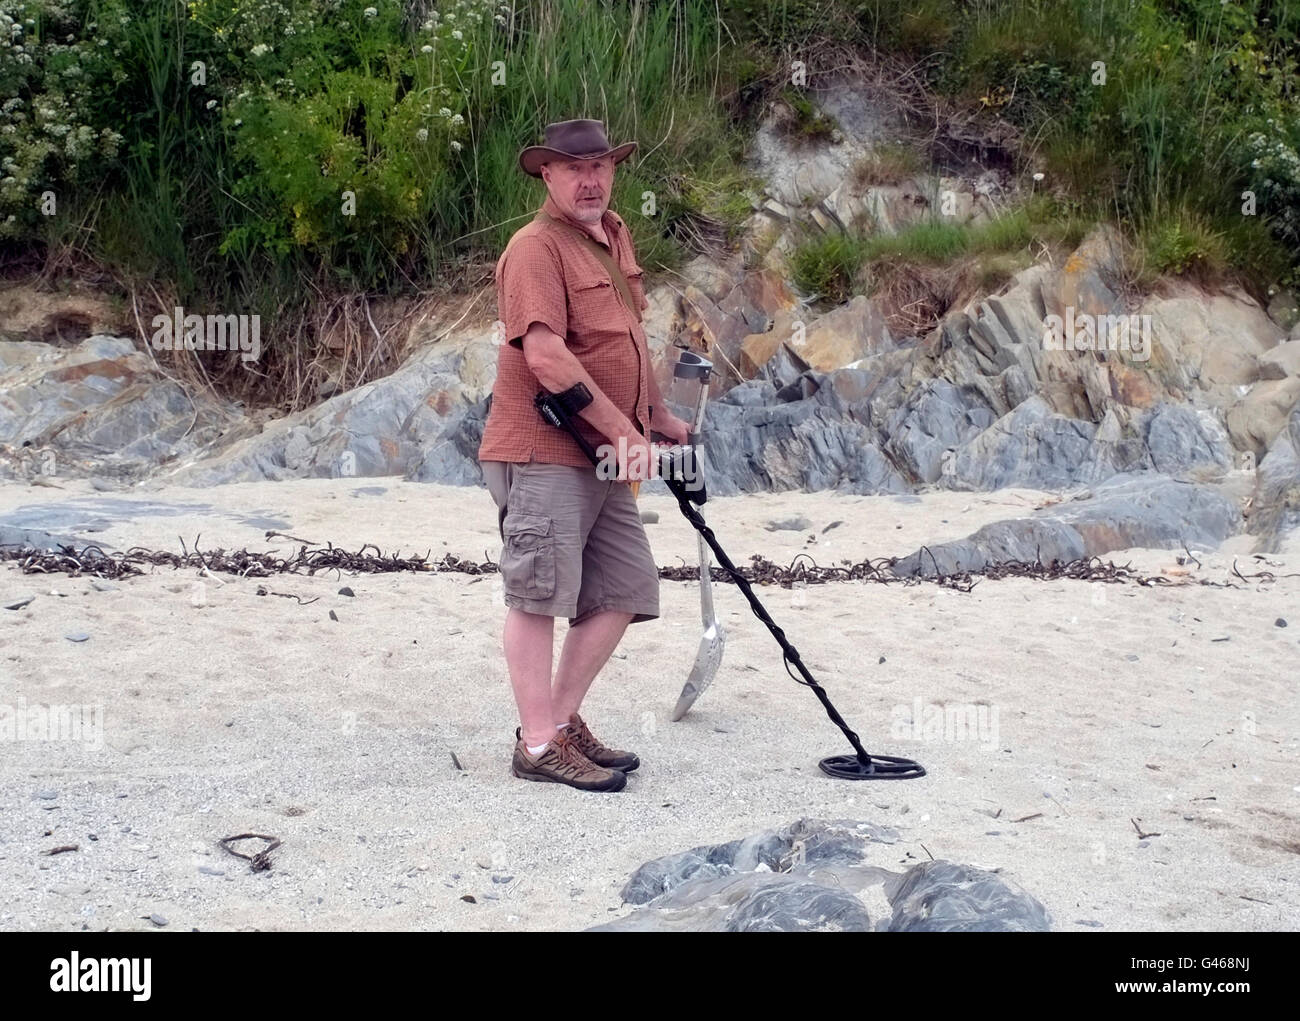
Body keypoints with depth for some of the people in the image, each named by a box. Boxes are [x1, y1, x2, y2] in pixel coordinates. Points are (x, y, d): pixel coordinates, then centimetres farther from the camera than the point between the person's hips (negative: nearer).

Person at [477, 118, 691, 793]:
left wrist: (657, 417, 31)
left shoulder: (614, 235, 18)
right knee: (539, 596, -6)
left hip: (604, 459, 9)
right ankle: (538, 746, -1)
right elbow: (545, 355, -22)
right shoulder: (537, 246, -12)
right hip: (543, 455, -9)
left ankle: (563, 721, 20)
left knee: (624, 593, 10)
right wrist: (621, 429, -20)